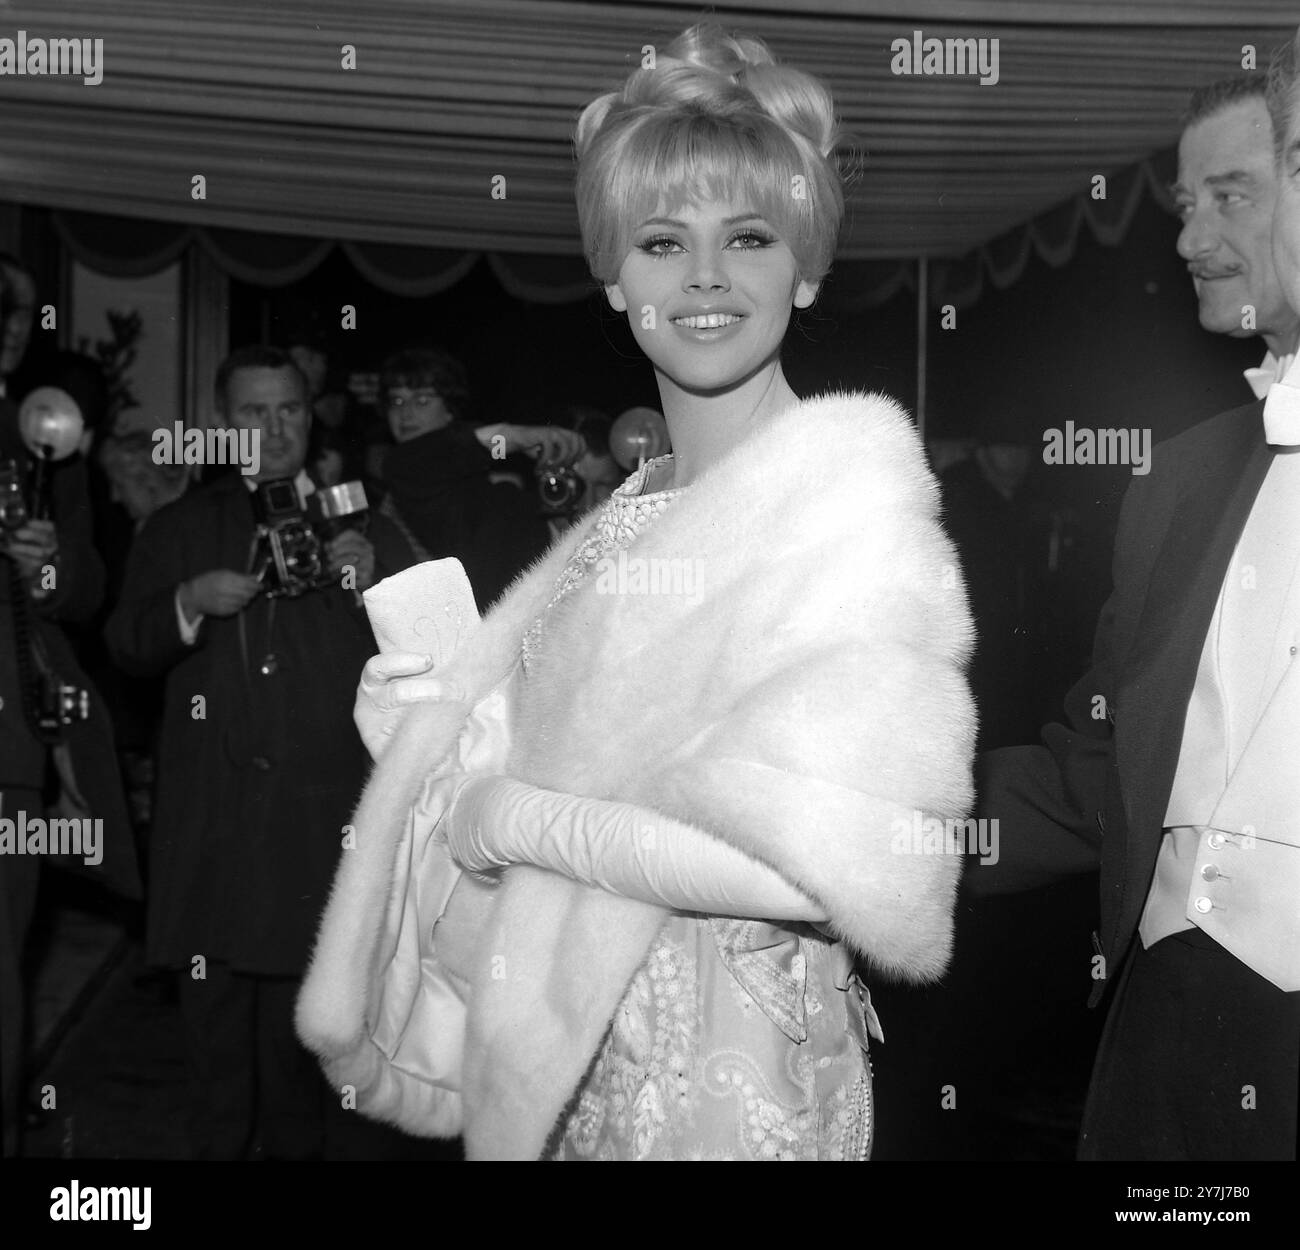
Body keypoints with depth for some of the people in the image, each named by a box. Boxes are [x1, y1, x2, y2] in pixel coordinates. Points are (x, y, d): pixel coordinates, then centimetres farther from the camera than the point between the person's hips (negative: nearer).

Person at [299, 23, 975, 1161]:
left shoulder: (846, 488, -17)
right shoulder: (631, 511, 4)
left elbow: (852, 863, -26)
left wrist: (516, 819, -19)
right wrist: (435, 721, -5)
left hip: (731, 1070, -6)